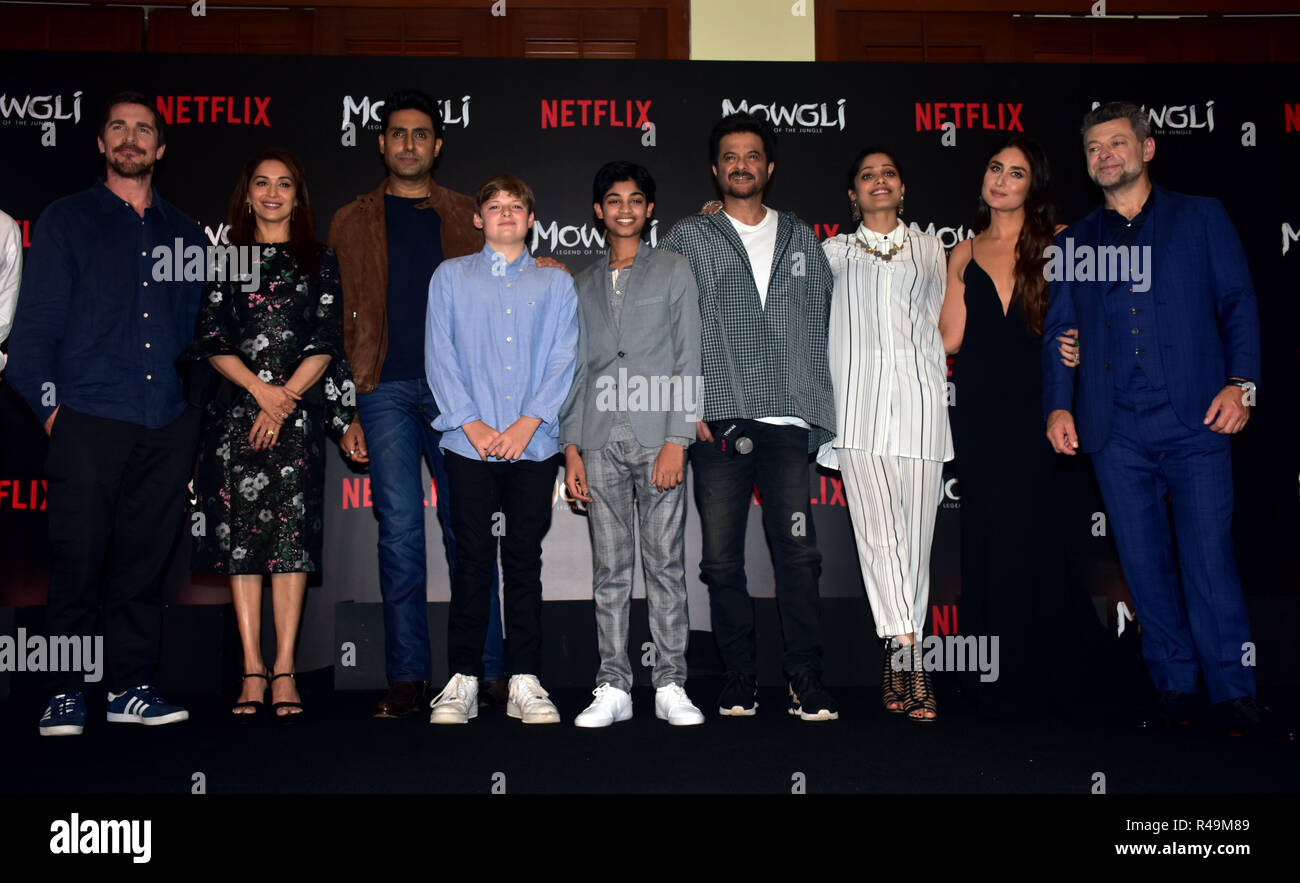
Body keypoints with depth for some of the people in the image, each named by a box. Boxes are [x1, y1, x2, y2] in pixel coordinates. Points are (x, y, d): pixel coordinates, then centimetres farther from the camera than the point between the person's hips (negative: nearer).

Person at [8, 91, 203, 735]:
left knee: (144, 561, 6)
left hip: (168, 426, 3)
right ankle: (66, 694, 8)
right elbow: (36, 321, 4)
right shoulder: (66, 221, 9)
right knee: (79, 560, -3)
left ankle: (131, 687, 15)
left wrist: (195, 400, 8)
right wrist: (48, 403, -5)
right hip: (89, 422, -3)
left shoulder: (184, 234, 17)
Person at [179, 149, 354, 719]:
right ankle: (252, 670, 2)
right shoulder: (226, 259, 12)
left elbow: (326, 343, 3)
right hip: (236, 414, 1)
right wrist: (261, 390, -10)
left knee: (291, 531, -5)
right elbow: (211, 340, 4)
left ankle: (284, 670, -2)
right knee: (240, 531, -2)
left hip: (299, 413, -1)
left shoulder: (318, 261, 11)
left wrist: (284, 400, -8)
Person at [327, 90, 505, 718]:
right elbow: (338, 320, 9)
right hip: (384, 390, 0)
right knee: (400, 530, -1)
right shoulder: (353, 222, 13)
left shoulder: (465, 218, 13)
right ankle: (408, 677, 5)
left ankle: (486, 668, 8)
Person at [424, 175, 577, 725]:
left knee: (525, 561, 3)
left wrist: (528, 423, -9)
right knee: (472, 560, 1)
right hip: (469, 444, 0)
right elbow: (439, 355, 4)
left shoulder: (556, 283, 13)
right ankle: (462, 681, 7)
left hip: (533, 444, 1)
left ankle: (525, 683, 8)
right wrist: (471, 423, -8)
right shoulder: (451, 277, 13)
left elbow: (563, 359, 4)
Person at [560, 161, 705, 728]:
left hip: (657, 439, -3)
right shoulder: (583, 286, 18)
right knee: (609, 569, 3)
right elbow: (576, 371, 15)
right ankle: (613, 687, 9)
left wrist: (677, 441, -10)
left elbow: (687, 361, 0)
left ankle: (671, 686, 5)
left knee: (665, 563, -1)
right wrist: (571, 448, 5)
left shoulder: (673, 271, 8)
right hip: (600, 442, 3)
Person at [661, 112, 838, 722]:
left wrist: (818, 410, 7)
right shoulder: (687, 239, 10)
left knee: (798, 552, -5)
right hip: (717, 421, -1)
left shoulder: (801, 239, 17)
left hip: (787, 421, 1)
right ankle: (739, 678, 12)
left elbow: (821, 326, 16)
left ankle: (806, 681, 3)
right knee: (723, 558, 2)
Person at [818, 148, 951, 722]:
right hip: (859, 405, -1)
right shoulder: (834, 252, 17)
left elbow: (937, 326, 21)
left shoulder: (928, 249, 20)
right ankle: (912, 664, -11)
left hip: (918, 401, 1)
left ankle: (898, 663, 7)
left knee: (914, 537, -2)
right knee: (877, 534, -11)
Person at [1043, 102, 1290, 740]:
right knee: (1144, 563, 5)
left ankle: (1233, 694, 2)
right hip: (1115, 429, 2)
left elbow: (1239, 304, 7)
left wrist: (1241, 382, -6)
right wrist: (1057, 405, 1)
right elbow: (1058, 331, 13)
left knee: (1210, 556, -7)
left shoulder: (1201, 217, 11)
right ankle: (1172, 687, 16)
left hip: (1195, 420, -2)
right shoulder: (1074, 240, 16)